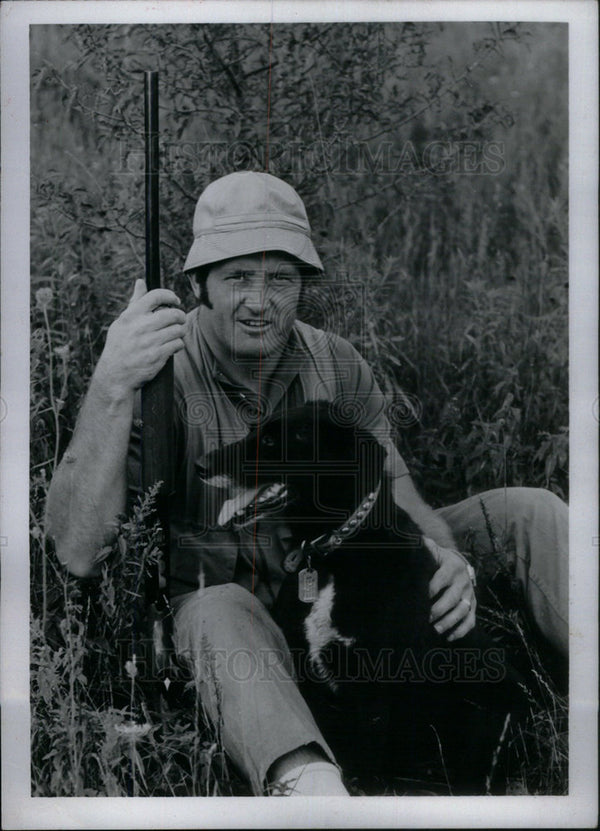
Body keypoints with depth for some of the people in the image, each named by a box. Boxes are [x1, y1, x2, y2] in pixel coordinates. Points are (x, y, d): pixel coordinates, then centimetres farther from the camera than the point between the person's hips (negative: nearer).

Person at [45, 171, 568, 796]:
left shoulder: (335, 364, -2)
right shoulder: (160, 375, -17)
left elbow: (395, 489, 0)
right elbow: (79, 552, -28)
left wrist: (443, 554, -24)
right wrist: (110, 388, -40)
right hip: (228, 598, -4)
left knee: (528, 512, -6)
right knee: (219, 617, -41)